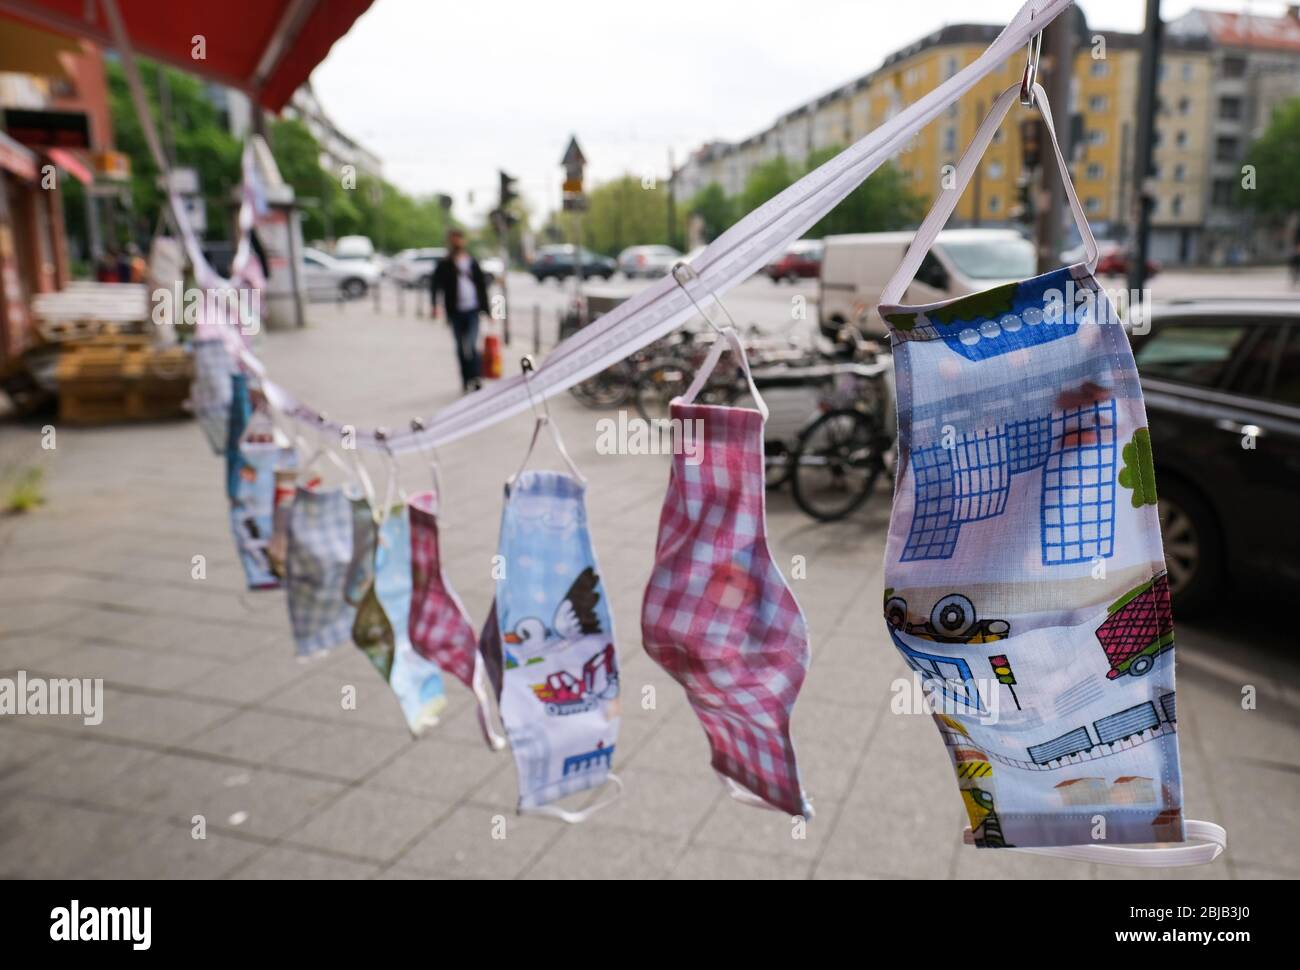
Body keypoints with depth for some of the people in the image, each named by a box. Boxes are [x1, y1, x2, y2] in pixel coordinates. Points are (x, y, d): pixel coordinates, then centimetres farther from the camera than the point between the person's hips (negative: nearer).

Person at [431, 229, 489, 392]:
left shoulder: (472, 262, 10)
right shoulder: (444, 264, 4)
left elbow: (482, 284, 14)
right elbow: (435, 285, 0)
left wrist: (486, 308, 12)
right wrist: (434, 304, -15)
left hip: (472, 310, 0)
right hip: (456, 311, 0)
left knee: (471, 345, -15)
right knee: (461, 348, 8)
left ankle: (476, 378, -15)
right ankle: (466, 380, 18)